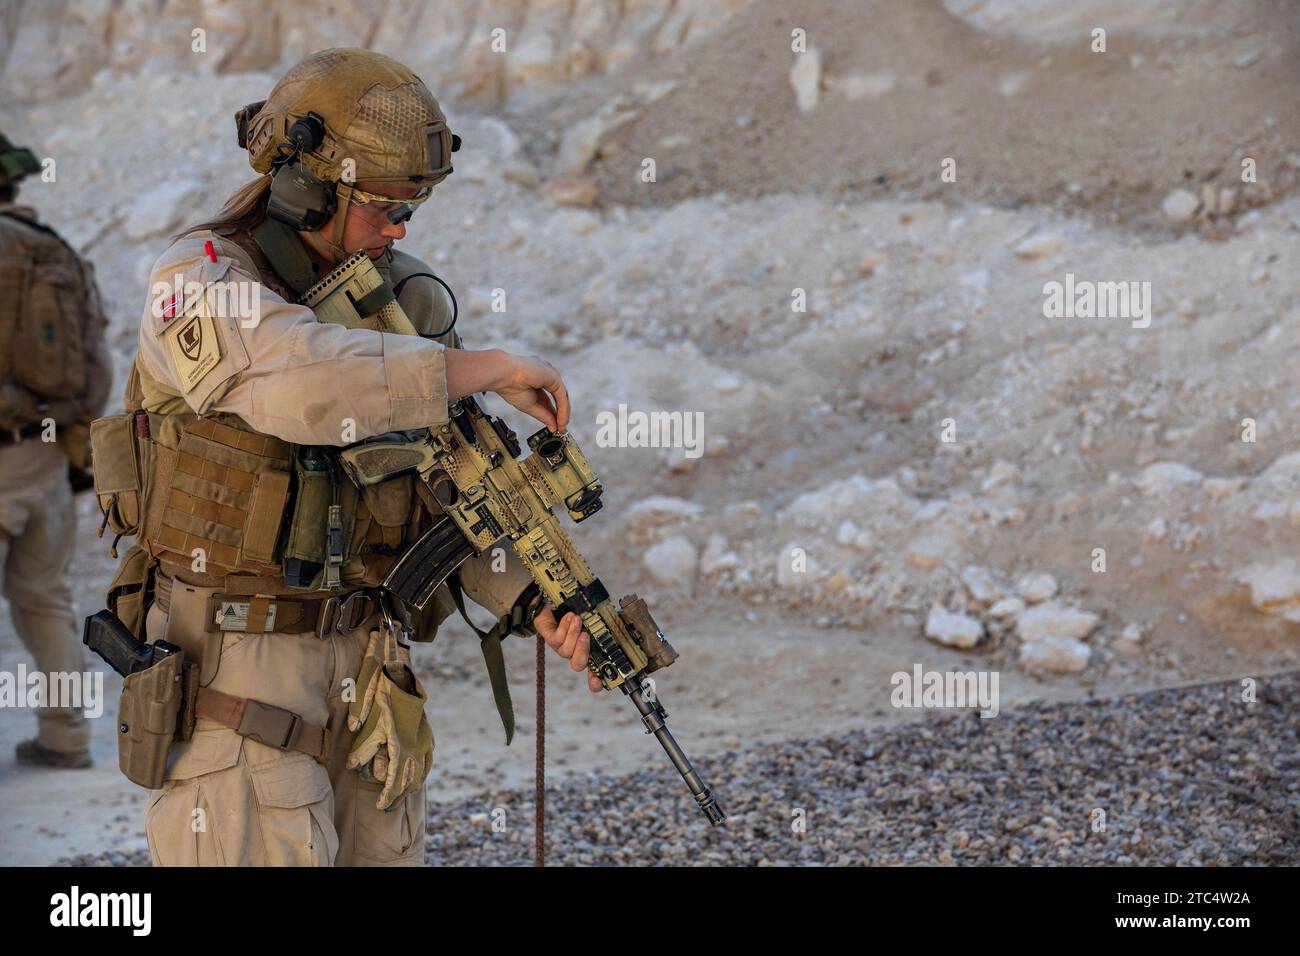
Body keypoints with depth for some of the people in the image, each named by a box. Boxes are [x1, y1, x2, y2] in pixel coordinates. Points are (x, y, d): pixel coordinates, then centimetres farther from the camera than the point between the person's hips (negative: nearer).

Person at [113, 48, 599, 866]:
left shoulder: (403, 294, 6)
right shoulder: (200, 283, -13)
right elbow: (305, 382, -35)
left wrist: (538, 604, -10)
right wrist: (490, 367, -25)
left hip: (366, 665, 6)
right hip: (236, 668, -6)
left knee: (386, 849, 11)